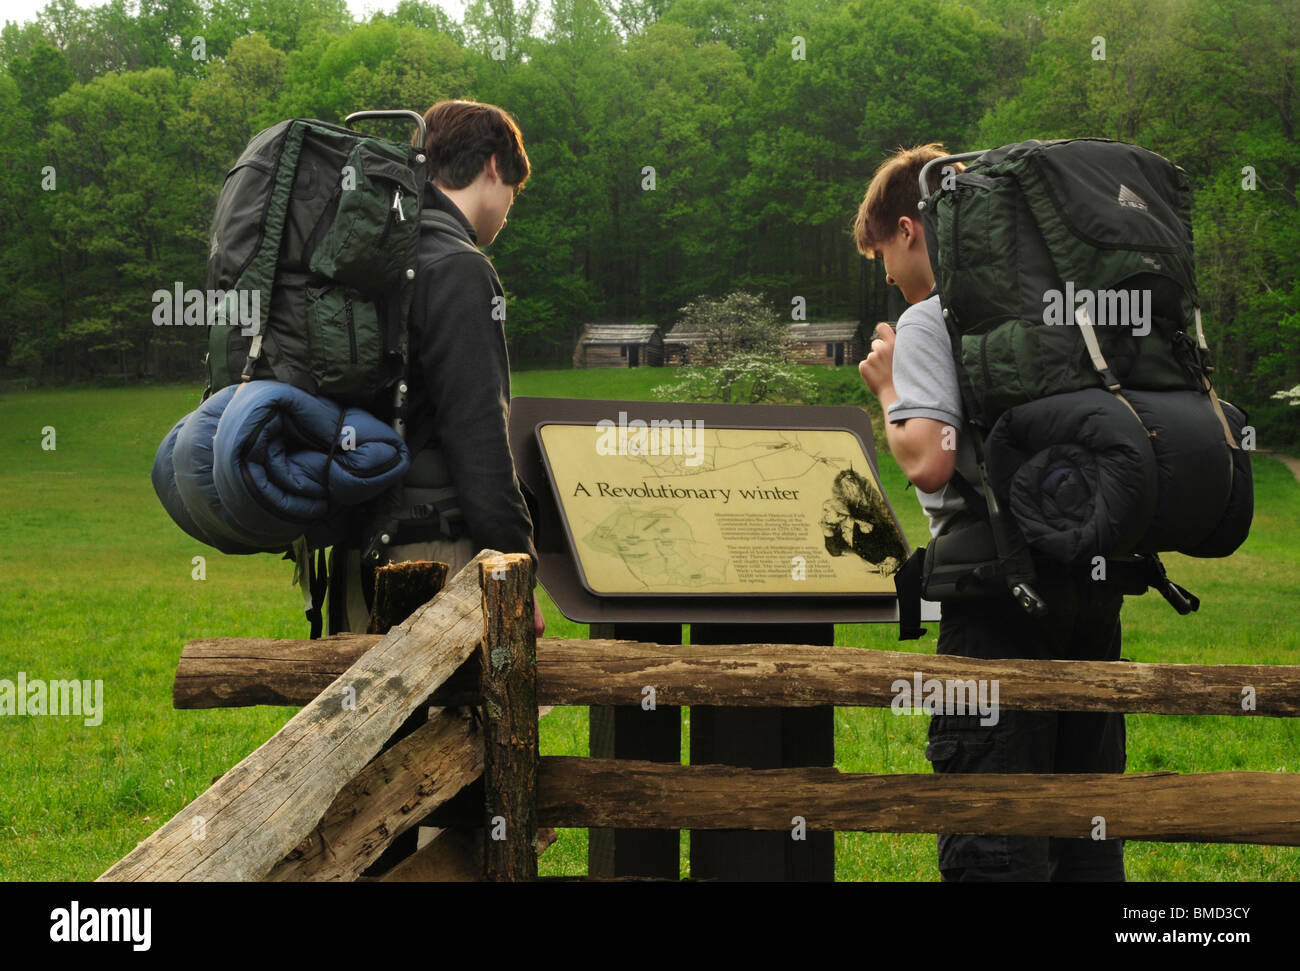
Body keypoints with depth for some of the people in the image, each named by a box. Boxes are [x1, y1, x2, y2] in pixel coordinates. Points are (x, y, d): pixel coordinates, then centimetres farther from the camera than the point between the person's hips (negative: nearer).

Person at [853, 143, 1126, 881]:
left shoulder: (930, 321, -5)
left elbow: (929, 460, -17)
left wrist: (889, 387, -2)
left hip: (1000, 588, -7)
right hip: (1092, 574, 7)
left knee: (990, 839, -6)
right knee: (1087, 834, 12)